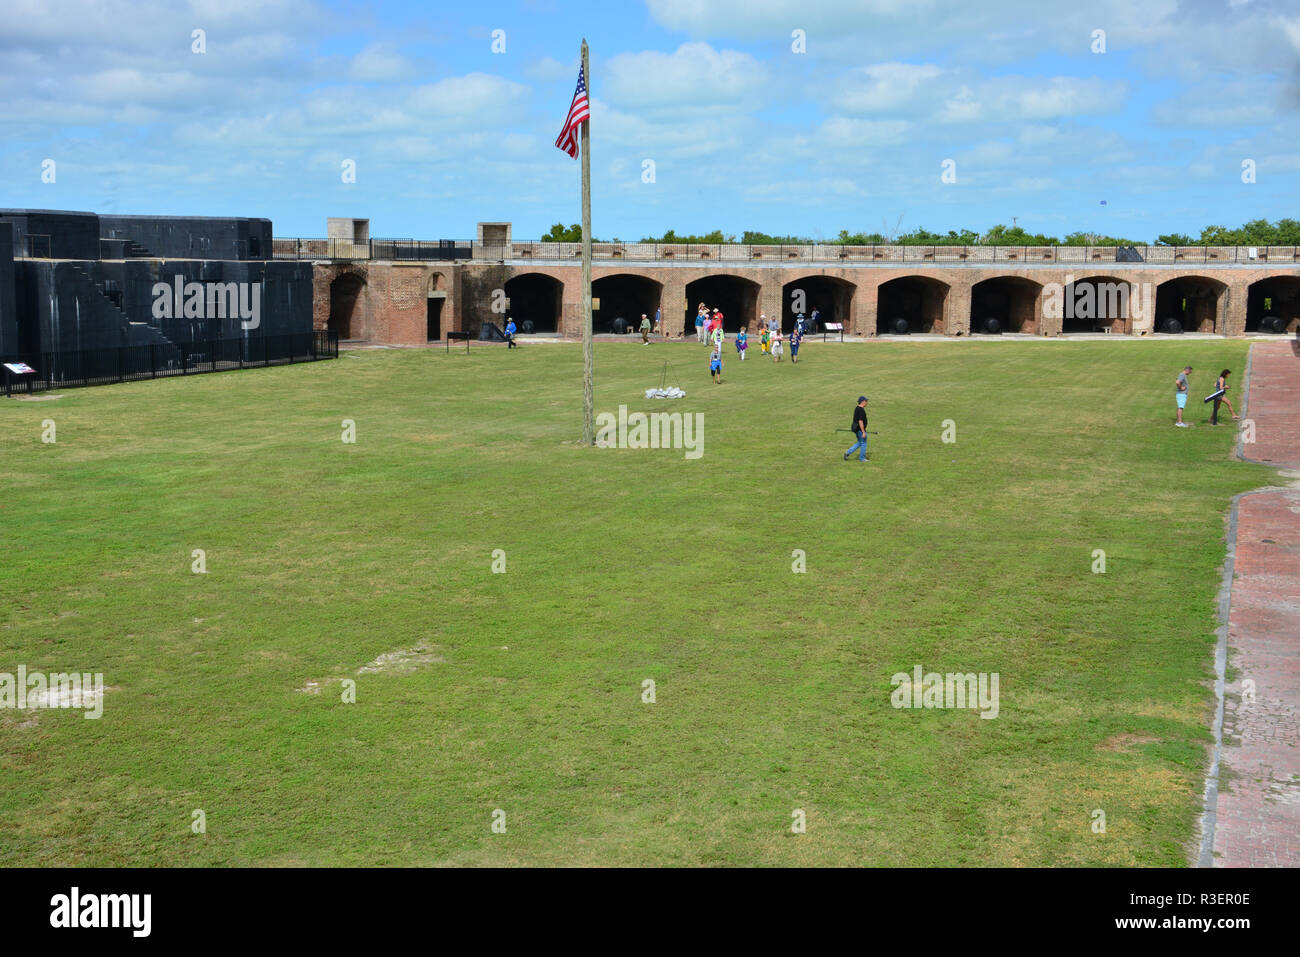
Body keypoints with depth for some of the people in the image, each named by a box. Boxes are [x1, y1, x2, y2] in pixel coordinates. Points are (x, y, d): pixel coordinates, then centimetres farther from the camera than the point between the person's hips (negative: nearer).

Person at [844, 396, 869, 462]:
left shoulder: (857, 408, 10)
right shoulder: (861, 410, -21)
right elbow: (860, 422, -25)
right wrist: (863, 432, -24)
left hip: (856, 429, 10)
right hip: (860, 429, -10)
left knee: (859, 443, 19)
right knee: (863, 444, 5)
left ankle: (848, 453, 12)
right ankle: (862, 458, 15)